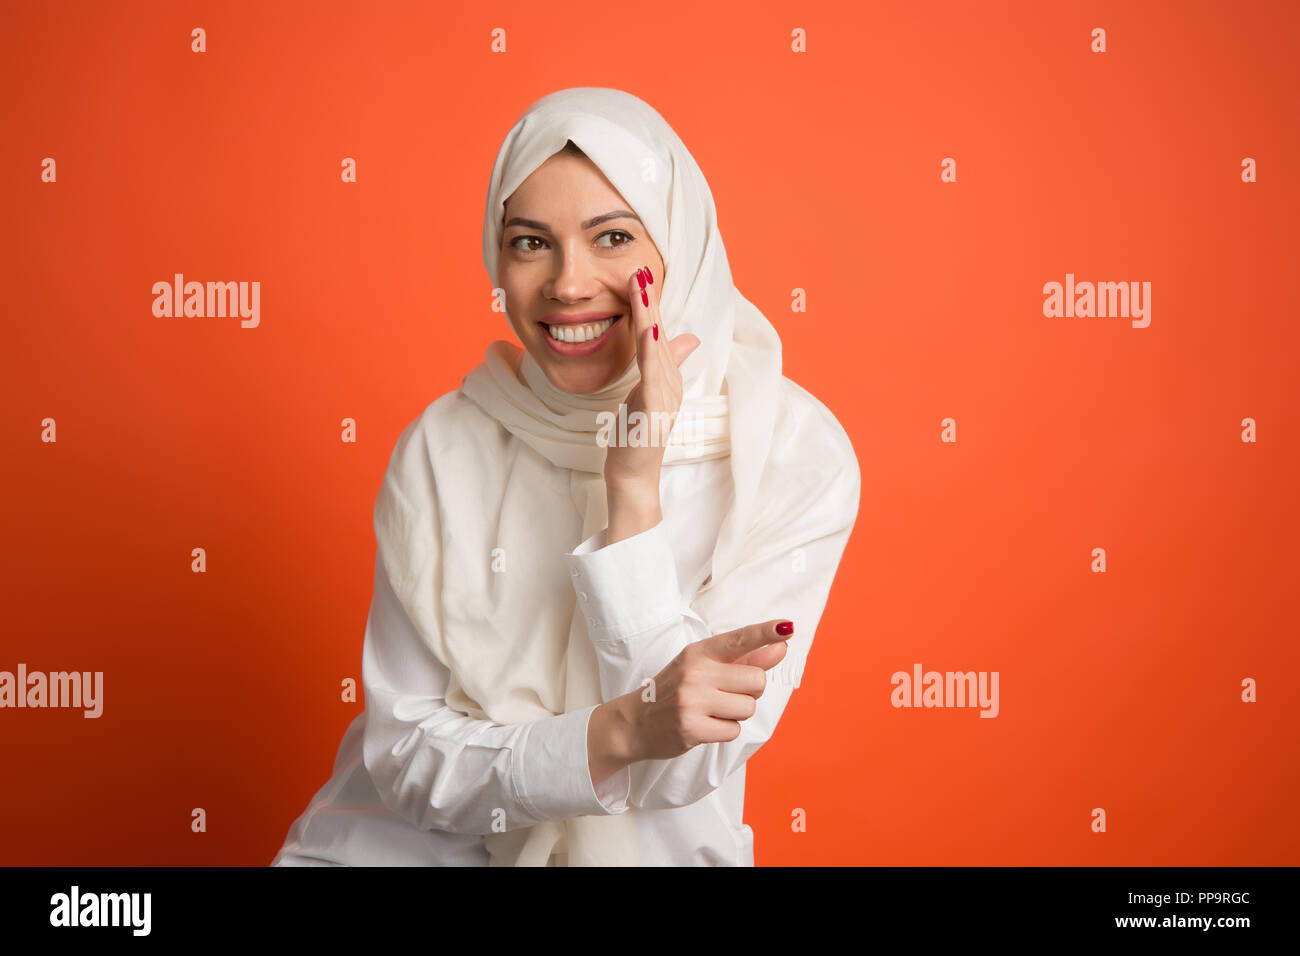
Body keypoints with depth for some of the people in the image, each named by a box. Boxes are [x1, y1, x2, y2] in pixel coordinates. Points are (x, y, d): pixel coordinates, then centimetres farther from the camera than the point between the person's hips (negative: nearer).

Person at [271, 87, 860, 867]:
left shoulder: (792, 453, -10)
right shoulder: (444, 446, -7)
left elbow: (685, 768, -14)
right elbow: (403, 754, -9)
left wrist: (634, 490, -22)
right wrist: (617, 731, -25)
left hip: (649, 847, 0)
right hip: (424, 840, 1)